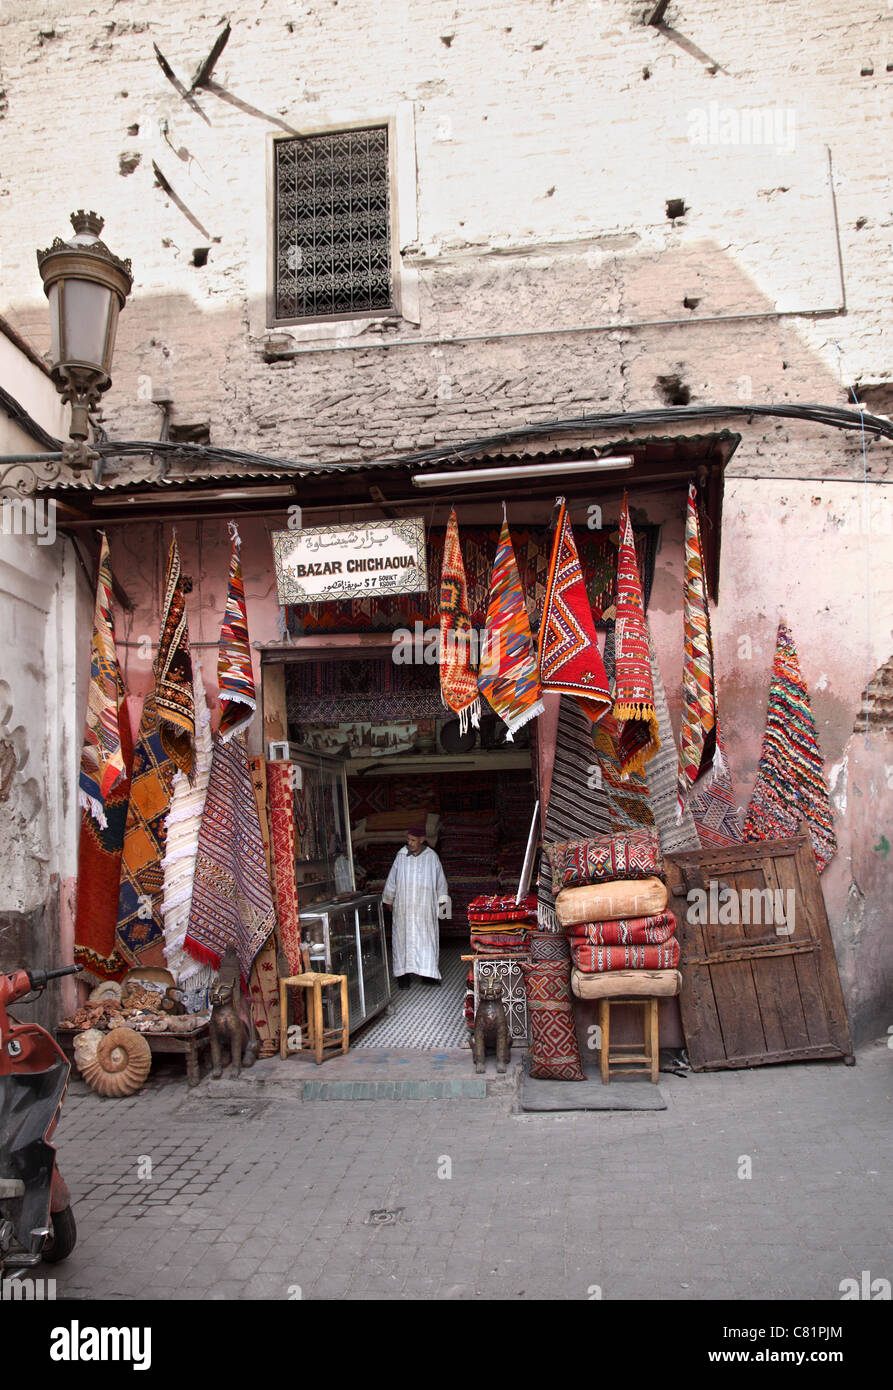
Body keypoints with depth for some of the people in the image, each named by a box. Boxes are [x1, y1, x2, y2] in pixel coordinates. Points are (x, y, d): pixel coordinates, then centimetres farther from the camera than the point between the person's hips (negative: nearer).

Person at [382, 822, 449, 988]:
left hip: (425, 907, 0)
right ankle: (404, 974, 2)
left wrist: (442, 901, 8)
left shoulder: (431, 857, 1)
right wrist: (389, 899, 15)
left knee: (426, 937, 1)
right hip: (404, 906, 0)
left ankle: (428, 973, 7)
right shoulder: (401, 856, 1)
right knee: (404, 937, -1)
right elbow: (392, 879, 10)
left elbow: (440, 880, 9)